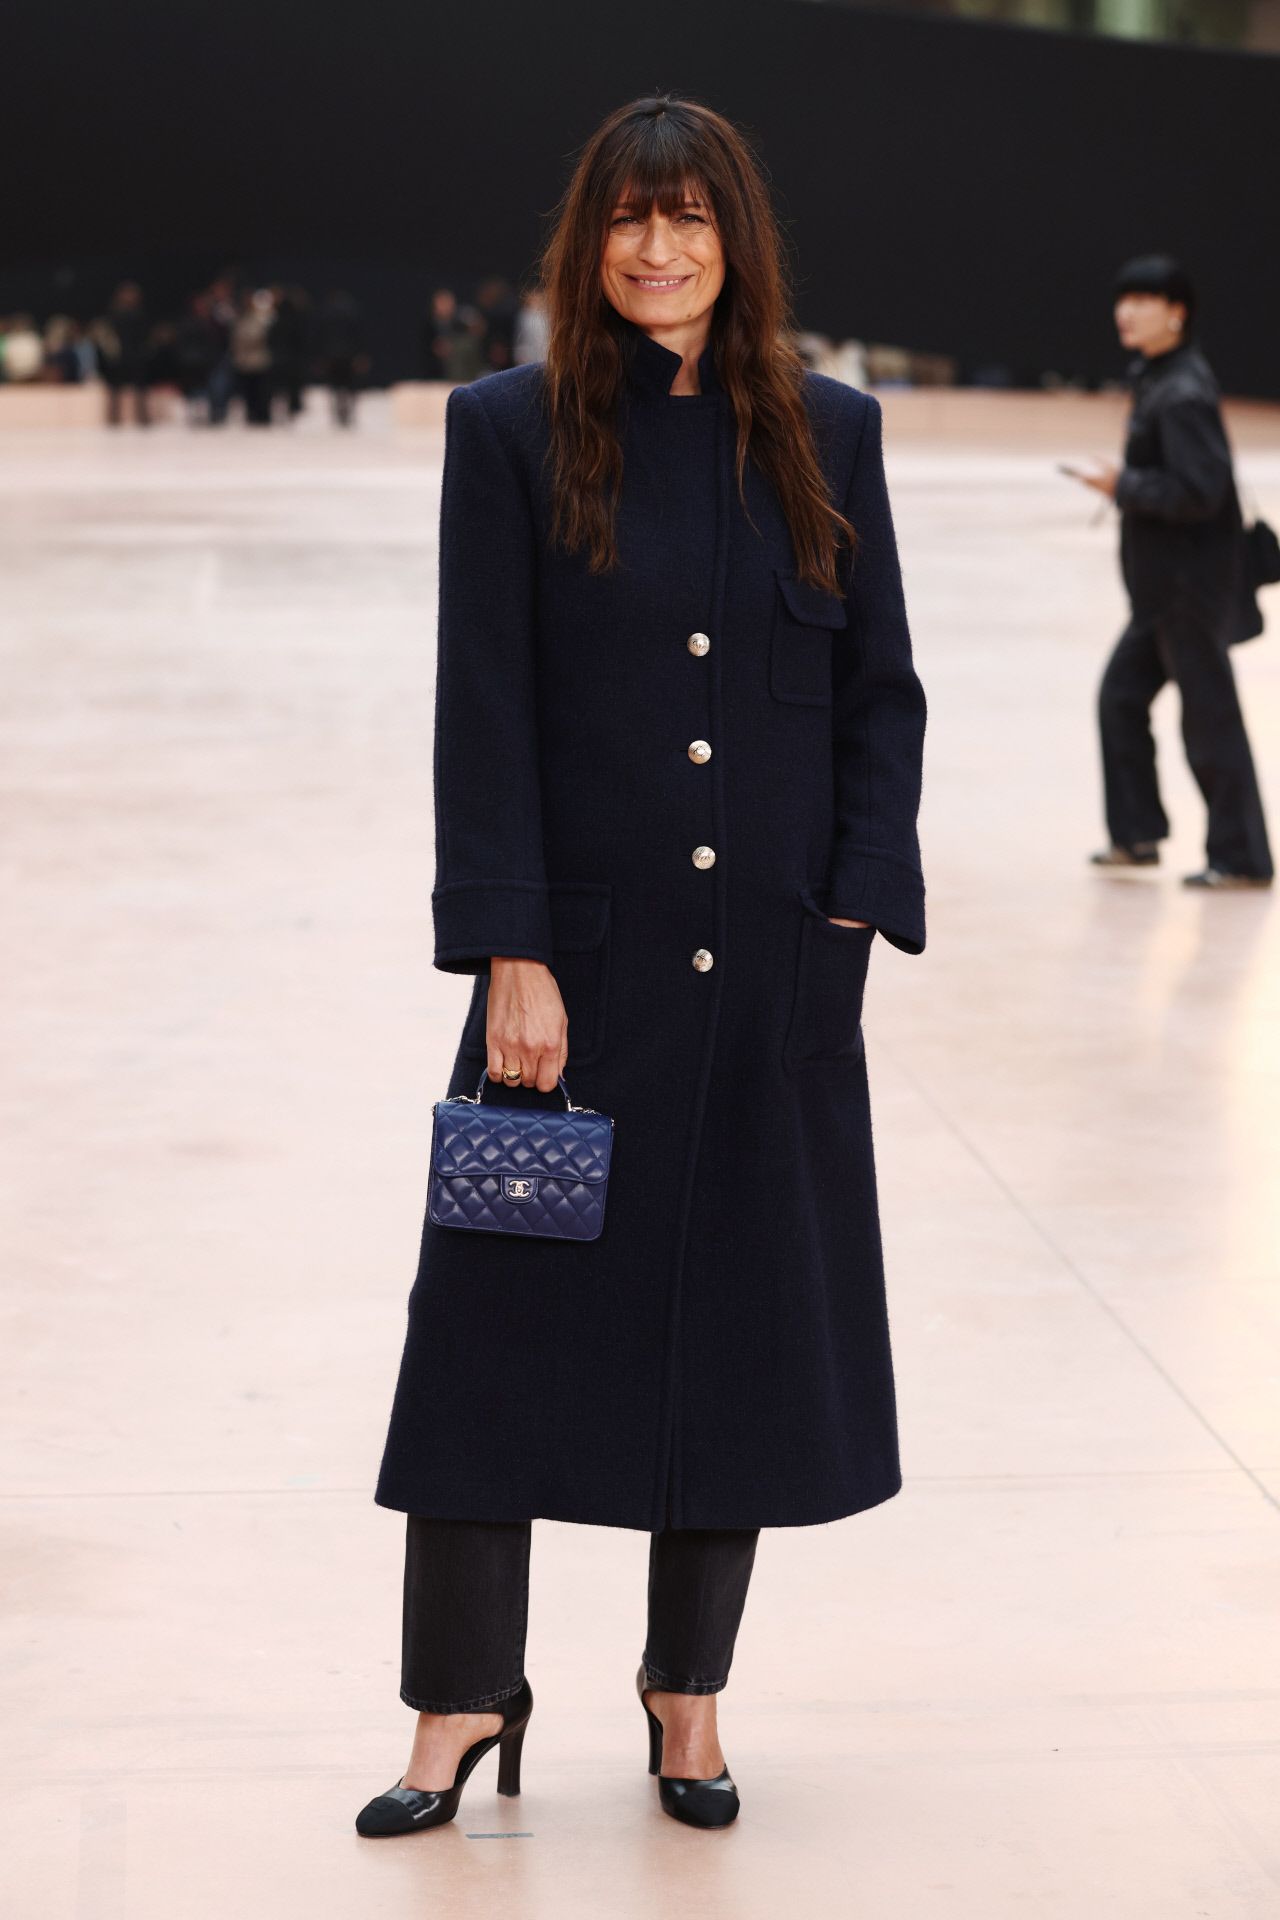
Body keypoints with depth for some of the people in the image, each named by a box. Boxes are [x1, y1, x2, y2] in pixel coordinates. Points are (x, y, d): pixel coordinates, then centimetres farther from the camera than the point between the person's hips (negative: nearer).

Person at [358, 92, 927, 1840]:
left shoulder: (828, 433, 6)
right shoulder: (510, 431, -1)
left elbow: (880, 691, 7)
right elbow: (483, 706, -5)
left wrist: (856, 910, -4)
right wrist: (511, 953, -11)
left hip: (774, 967, 2)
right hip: (581, 956, -2)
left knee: (745, 1317, 9)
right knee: (503, 1307, 1)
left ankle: (690, 1692, 25)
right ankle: (466, 1695, 15)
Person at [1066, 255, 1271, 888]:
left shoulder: (1182, 394, -20)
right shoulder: (1154, 377, 10)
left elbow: (1197, 492, -25)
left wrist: (1123, 486, -17)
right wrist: (1127, 484, 6)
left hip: (1191, 587, -10)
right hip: (1164, 585, 10)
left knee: (1209, 719, -1)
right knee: (1121, 695, 16)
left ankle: (1239, 857, 9)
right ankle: (1137, 835, 24)